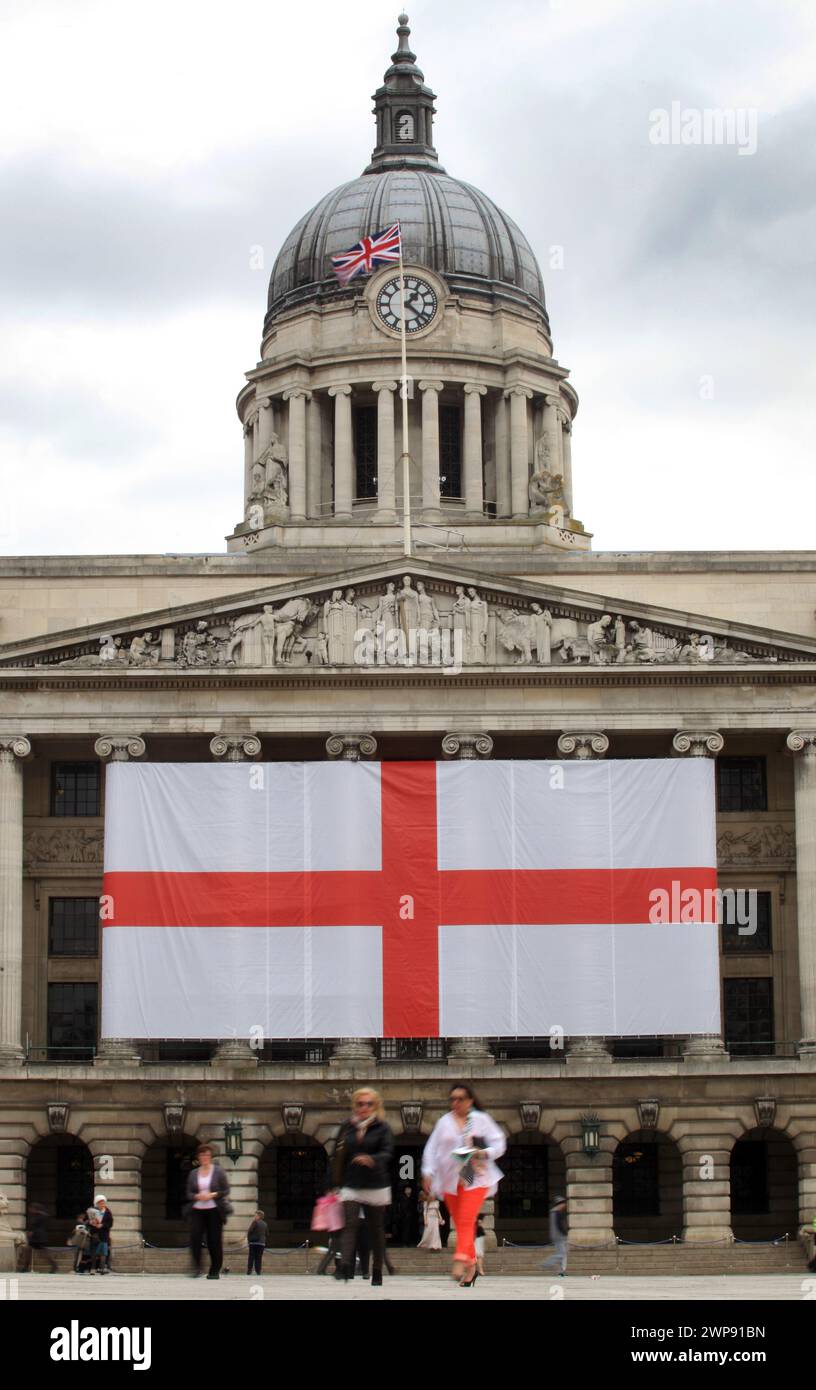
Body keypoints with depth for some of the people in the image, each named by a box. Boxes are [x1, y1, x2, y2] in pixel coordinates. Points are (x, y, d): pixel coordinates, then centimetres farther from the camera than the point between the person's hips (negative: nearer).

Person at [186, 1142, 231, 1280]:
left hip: (214, 1211, -2)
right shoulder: (194, 1173, 10)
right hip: (197, 1211, 2)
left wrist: (213, 1195, -14)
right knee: (194, 1237, -16)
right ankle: (196, 1267, -6)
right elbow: (189, 1193, 10)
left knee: (214, 1241, -1)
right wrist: (197, 1196, -11)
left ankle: (215, 1271, 9)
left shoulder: (218, 1171, 2)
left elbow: (226, 1191, 1)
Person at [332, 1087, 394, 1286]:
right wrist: (336, 1183, 11)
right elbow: (338, 1156, 13)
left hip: (376, 1186, -1)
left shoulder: (381, 1128, 0)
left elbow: (387, 1153, -13)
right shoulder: (347, 1127, 9)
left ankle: (377, 1272, 16)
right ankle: (345, 1267, -25)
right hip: (351, 1186, 1)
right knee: (350, 1224, -14)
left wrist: (372, 1160, -34)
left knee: (376, 1229, 7)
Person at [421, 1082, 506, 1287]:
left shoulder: (482, 1120, 4)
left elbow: (499, 1144, 4)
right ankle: (471, 1264, 16)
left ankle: (460, 1261, -24)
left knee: (466, 1222, -16)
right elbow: (432, 1149, 9)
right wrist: (428, 1172, -1)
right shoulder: (444, 1122, 10)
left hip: (475, 1178, -3)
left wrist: (484, 1153, -14)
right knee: (460, 1224, 5)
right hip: (450, 1179, 3)